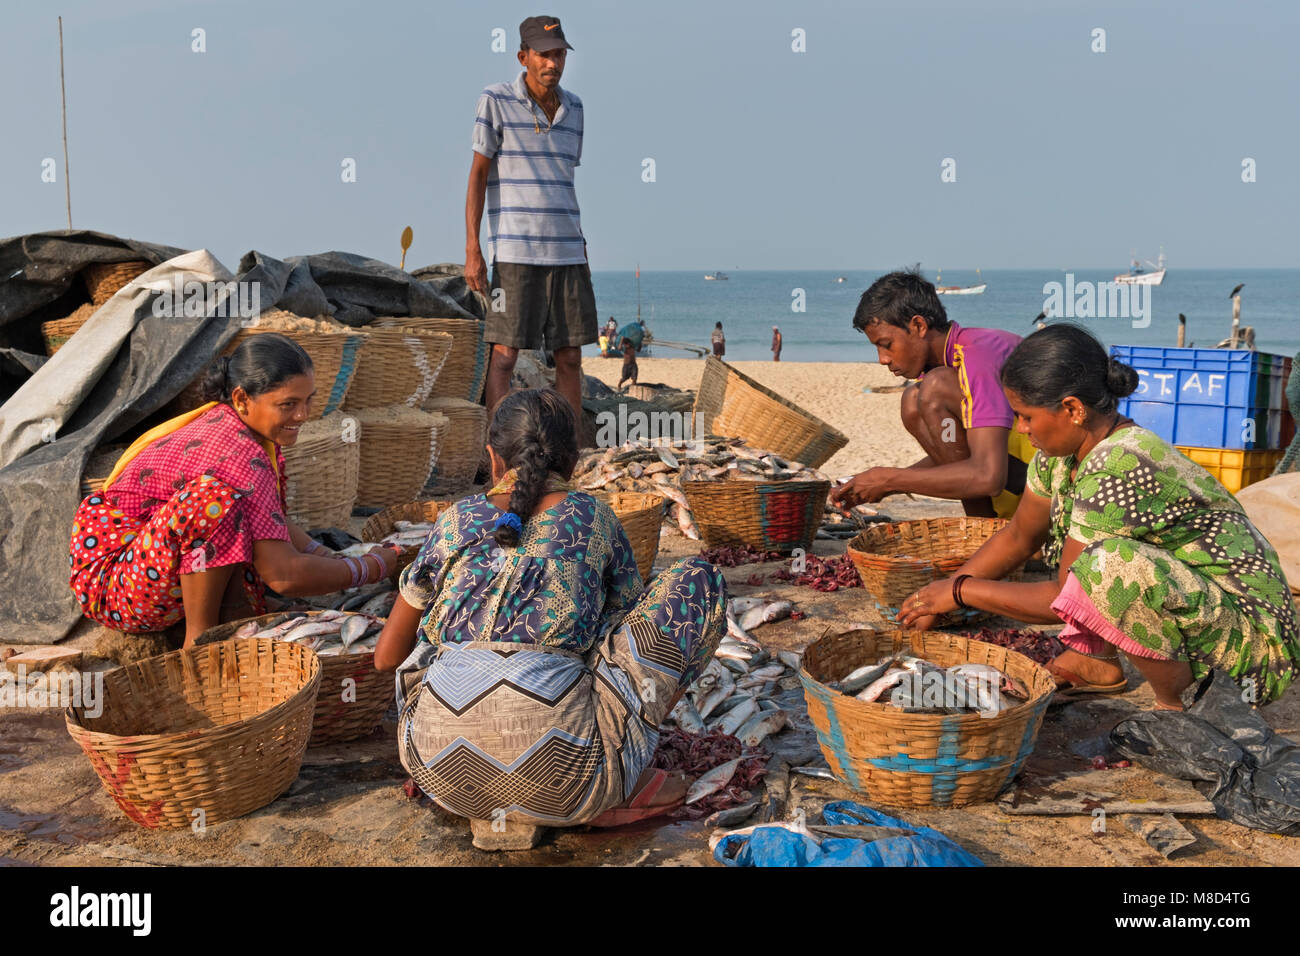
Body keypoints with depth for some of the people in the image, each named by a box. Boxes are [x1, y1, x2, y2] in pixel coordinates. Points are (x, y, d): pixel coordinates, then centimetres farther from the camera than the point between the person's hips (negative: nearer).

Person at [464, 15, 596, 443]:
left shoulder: (573, 107, 13)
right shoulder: (495, 101, -1)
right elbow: (478, 173, -1)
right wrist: (472, 250, -8)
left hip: (569, 252, 5)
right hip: (515, 253, -5)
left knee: (570, 356, 4)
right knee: (504, 353, -5)